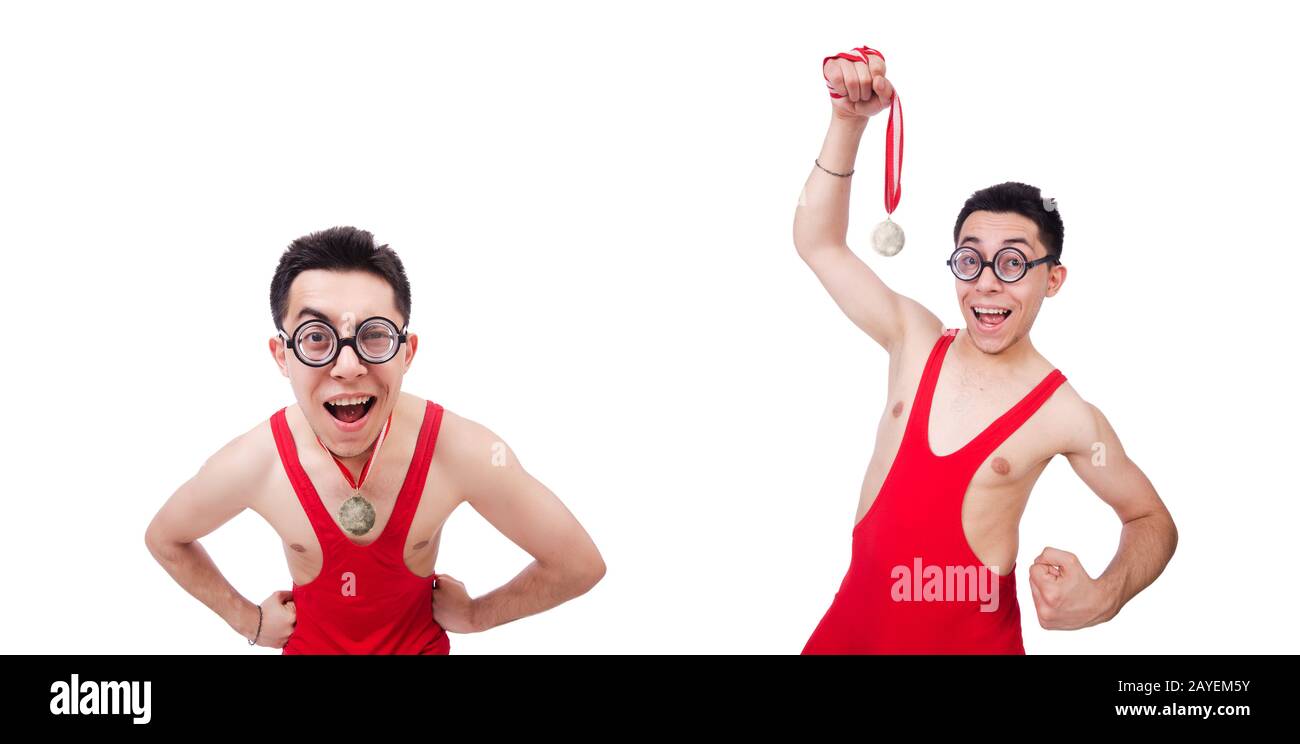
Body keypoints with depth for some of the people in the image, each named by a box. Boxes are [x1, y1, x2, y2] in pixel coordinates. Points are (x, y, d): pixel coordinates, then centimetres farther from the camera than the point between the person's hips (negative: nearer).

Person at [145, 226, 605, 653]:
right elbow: (165, 539, -3)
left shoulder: (466, 453, -30)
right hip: (309, 644, 1)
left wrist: (475, 614, -8)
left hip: (420, 644, 0)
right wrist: (248, 619, -4)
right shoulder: (249, 466, -27)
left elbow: (578, 565, -16)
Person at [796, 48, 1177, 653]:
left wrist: (1102, 599, -19)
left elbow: (1152, 521, 2)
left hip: (971, 637, -3)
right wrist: (849, 120, -7)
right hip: (854, 623, 3)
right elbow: (819, 243, 4)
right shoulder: (915, 340, 1)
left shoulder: (1066, 416, -9)